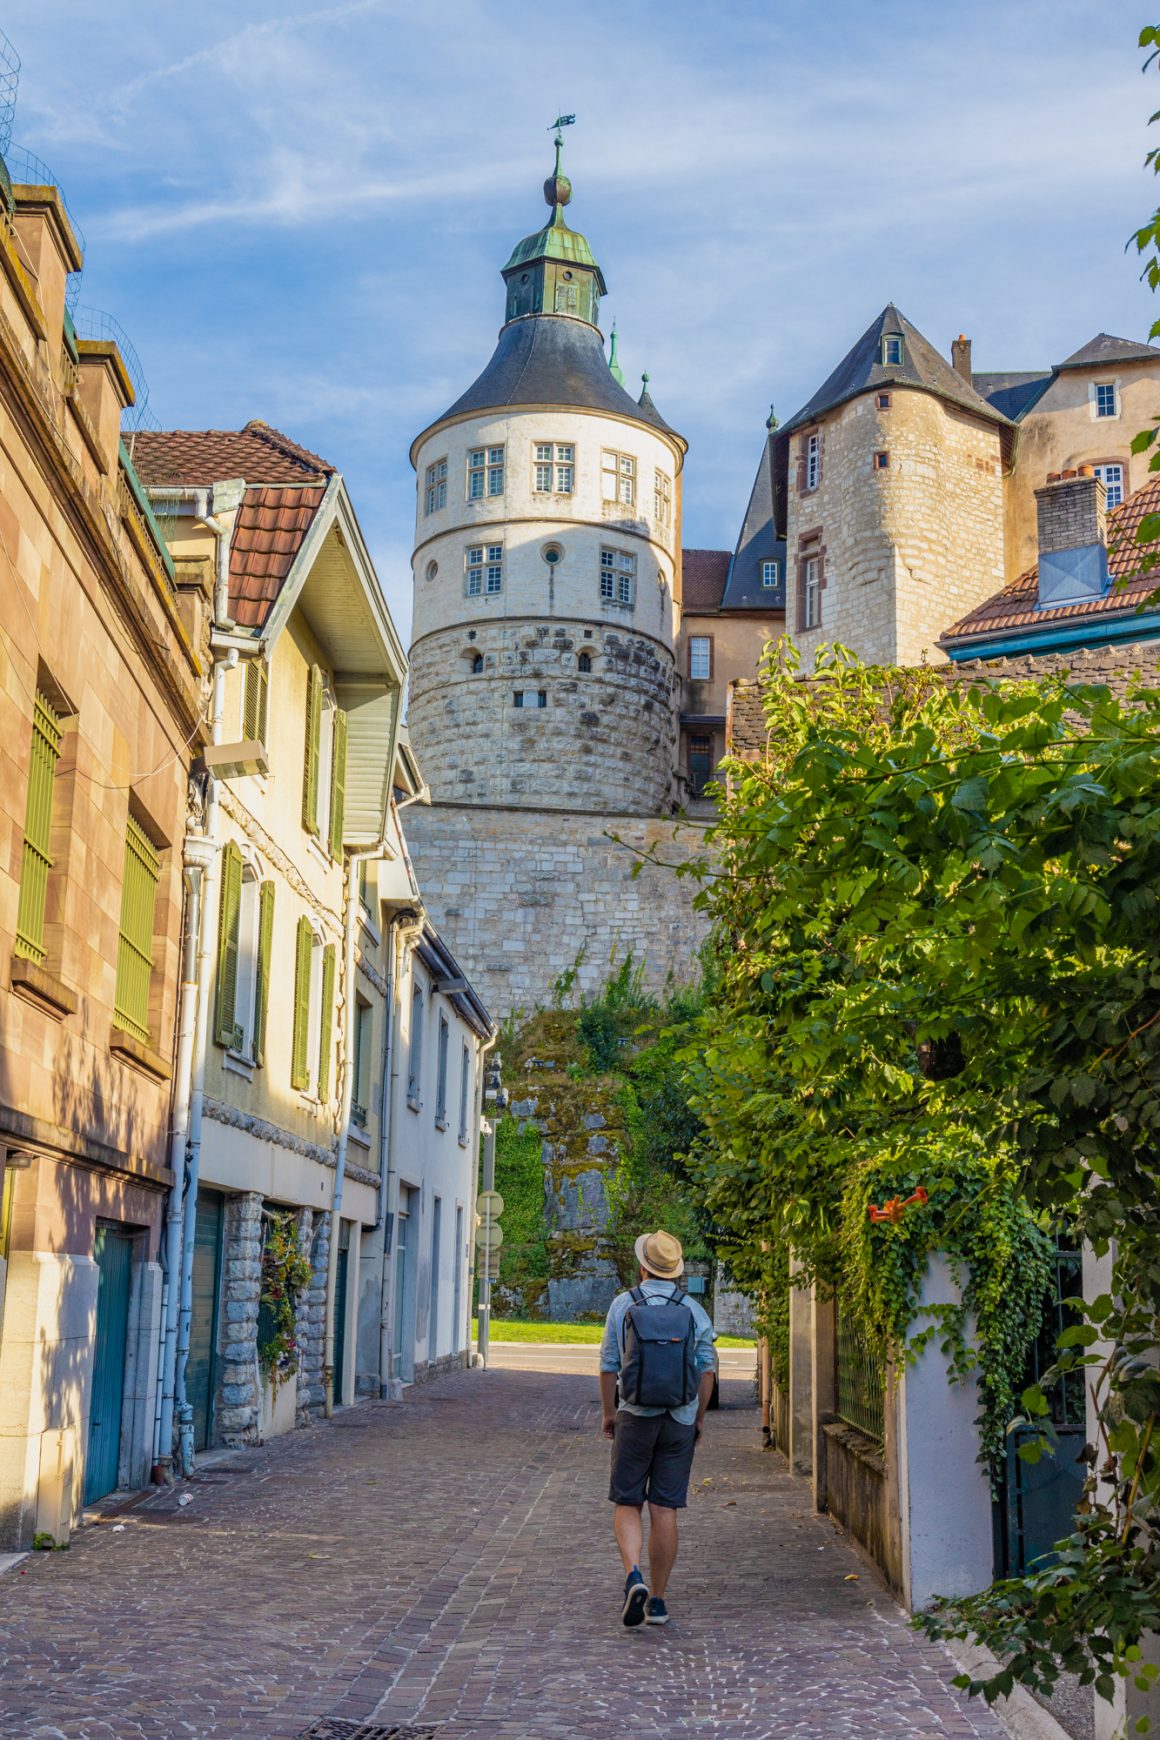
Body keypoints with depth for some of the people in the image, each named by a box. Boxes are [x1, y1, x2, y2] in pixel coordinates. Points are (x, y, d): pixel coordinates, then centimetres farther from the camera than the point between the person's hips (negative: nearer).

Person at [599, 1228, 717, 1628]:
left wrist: (607, 1412, 12)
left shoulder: (623, 1304, -3)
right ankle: (657, 1600, 8)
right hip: (680, 1418, 2)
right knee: (665, 1511, 5)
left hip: (636, 1416, -2)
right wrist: (699, 1417, 14)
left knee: (627, 1505, 6)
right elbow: (707, 1370, 3)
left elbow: (609, 1365, 0)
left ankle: (633, 1578, -17)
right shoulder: (694, 1310, 2)